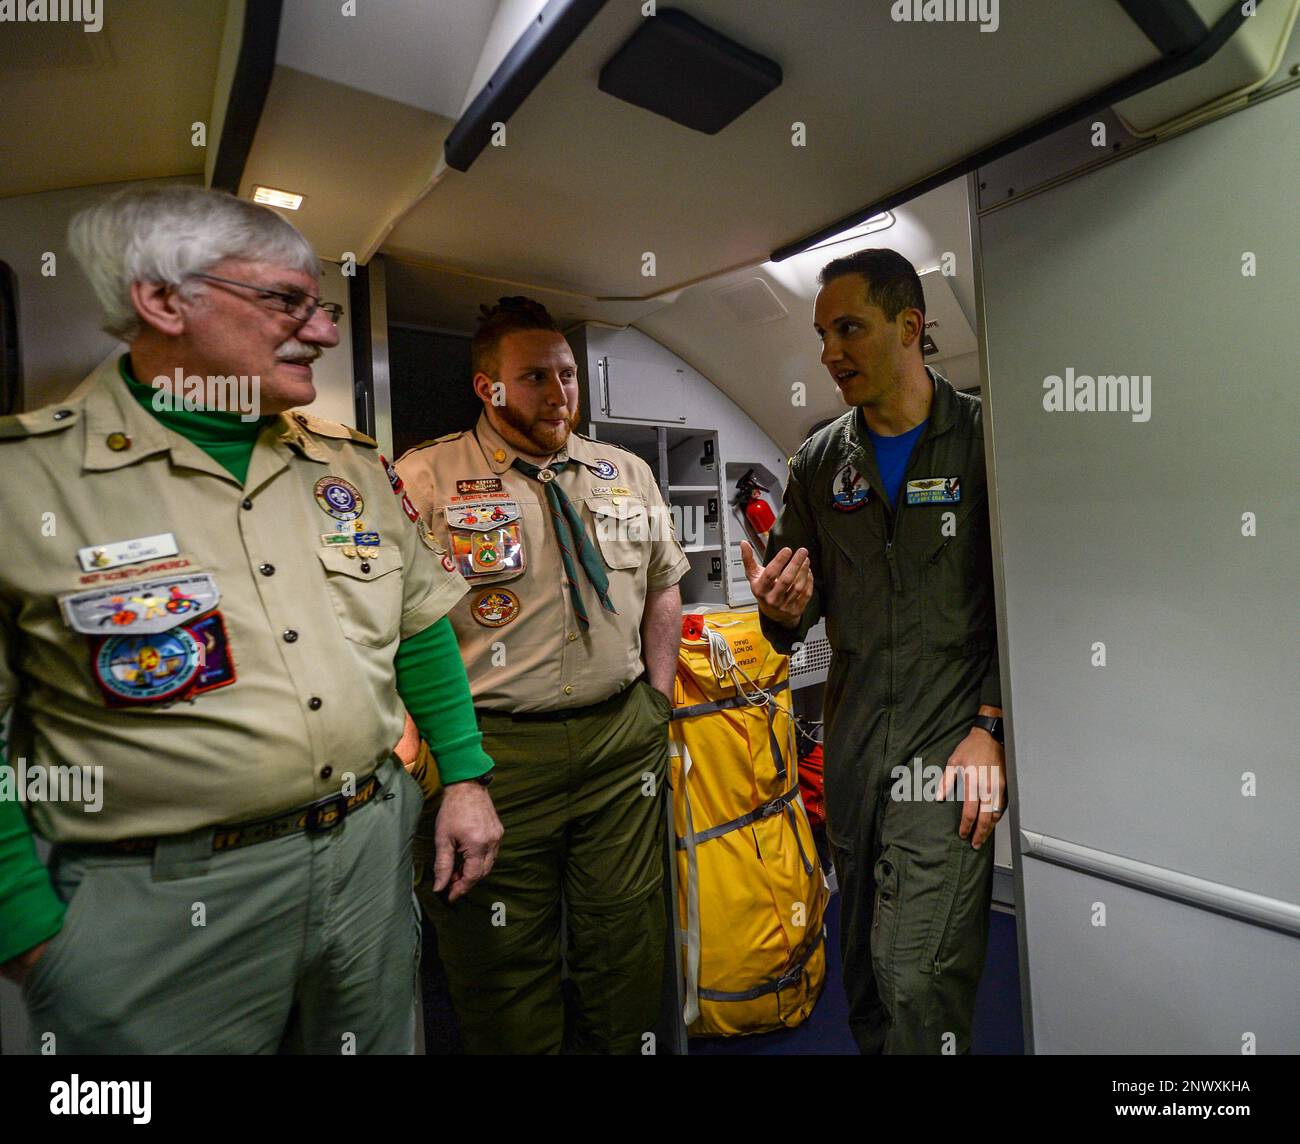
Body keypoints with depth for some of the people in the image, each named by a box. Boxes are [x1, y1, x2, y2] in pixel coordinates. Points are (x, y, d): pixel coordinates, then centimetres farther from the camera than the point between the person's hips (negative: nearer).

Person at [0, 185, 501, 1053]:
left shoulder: (352, 464, 3)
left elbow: (420, 629, 8)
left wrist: (466, 776, 6)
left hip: (374, 851, 5)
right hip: (161, 899, -4)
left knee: (377, 1041, 24)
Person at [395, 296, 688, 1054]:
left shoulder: (628, 473, 9)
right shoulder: (425, 479, -6)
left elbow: (663, 588, 15)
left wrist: (657, 702, 10)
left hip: (625, 741, 4)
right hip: (494, 750, -3)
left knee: (629, 944, 19)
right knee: (505, 962, 15)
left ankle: (627, 1044, 45)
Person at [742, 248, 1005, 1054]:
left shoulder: (983, 438, -4)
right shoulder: (819, 462, 8)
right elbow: (790, 624, 11)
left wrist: (990, 730, -13)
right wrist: (783, 612, -11)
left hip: (953, 743, -4)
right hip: (854, 747, 5)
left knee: (917, 974, -7)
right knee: (866, 966, 18)